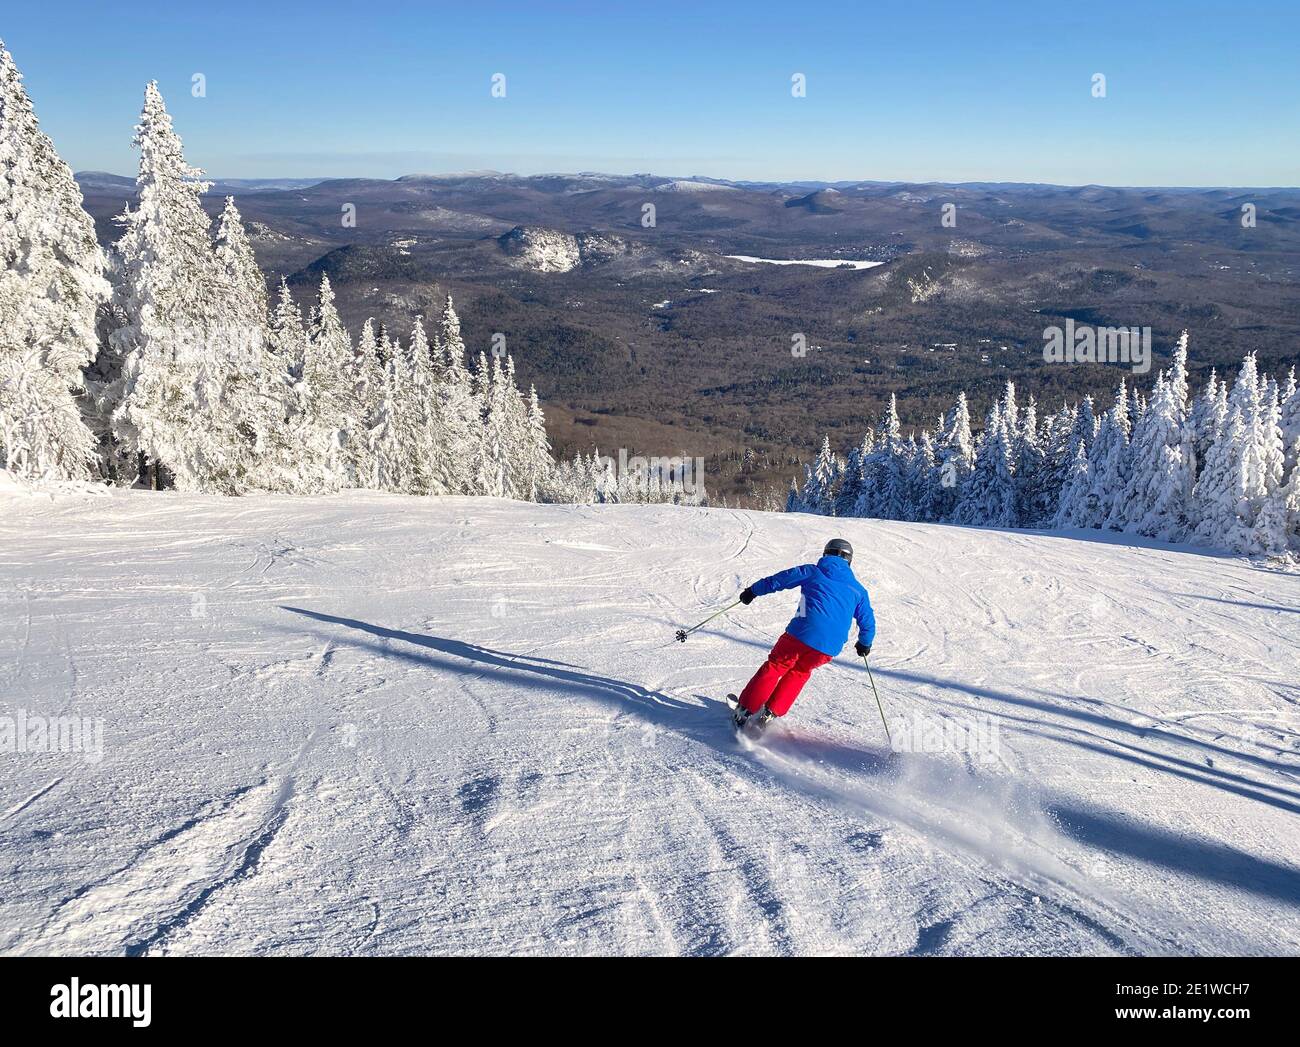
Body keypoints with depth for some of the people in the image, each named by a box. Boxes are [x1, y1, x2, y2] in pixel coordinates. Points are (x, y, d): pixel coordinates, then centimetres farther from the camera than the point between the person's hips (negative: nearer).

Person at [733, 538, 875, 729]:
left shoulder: (812, 572, 11)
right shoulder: (858, 590, 20)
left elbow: (778, 580, 10)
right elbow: (868, 621, 25)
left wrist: (753, 591, 22)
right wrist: (865, 643, 42)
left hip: (802, 634, -3)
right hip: (830, 647, 3)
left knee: (774, 667, 13)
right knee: (800, 672, 25)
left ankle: (744, 709, 9)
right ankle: (770, 713, 16)